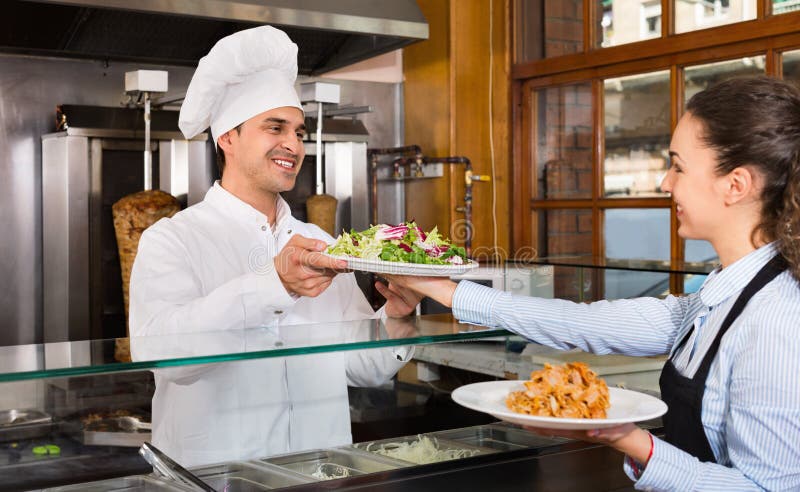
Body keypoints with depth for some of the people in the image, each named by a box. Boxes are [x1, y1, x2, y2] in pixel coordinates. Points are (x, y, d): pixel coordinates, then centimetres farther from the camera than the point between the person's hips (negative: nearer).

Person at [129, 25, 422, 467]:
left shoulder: (321, 246, 12)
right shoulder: (170, 240, -2)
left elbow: (363, 368, 11)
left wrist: (395, 315, -7)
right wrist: (274, 284, -29)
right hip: (212, 478, -3)